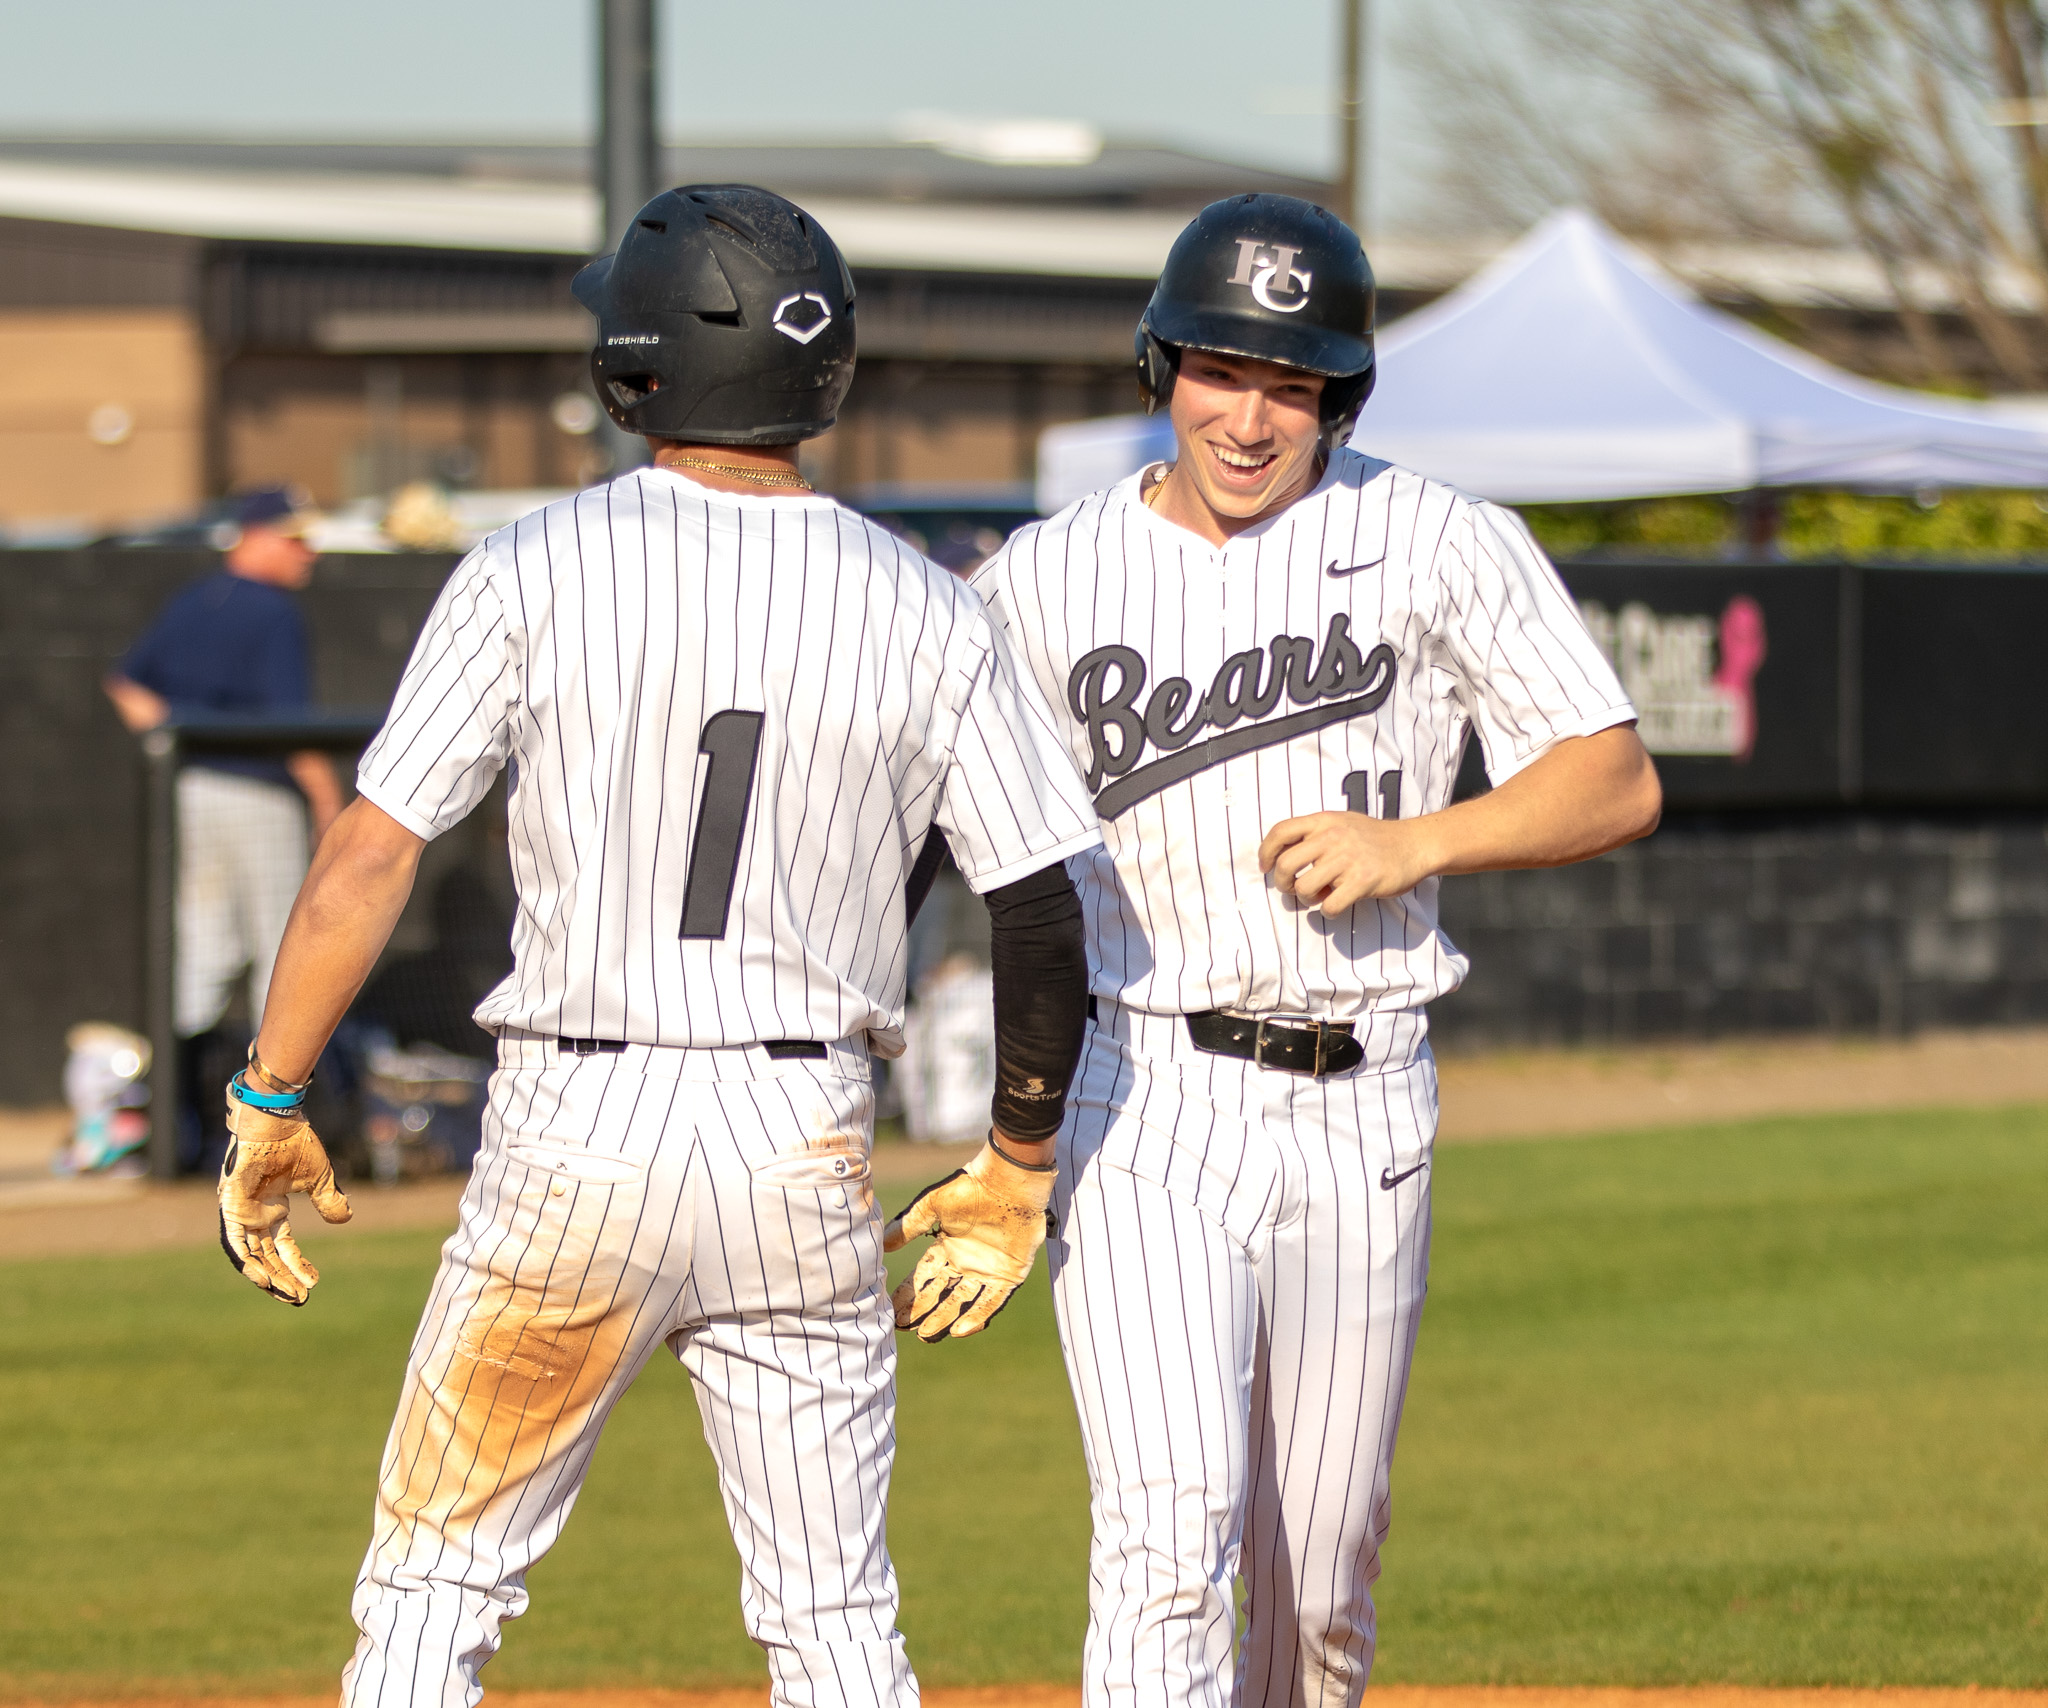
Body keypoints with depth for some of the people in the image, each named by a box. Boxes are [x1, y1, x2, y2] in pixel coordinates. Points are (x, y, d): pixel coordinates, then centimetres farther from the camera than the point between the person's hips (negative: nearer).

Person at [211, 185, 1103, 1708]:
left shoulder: (538, 570, -5)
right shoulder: (928, 614, 1)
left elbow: (370, 856, -8)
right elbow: (1047, 915, 1)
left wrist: (269, 1104, 0)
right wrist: (1016, 1172, 12)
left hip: (574, 1131, -2)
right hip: (808, 1144, 2)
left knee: (436, 1581, 9)